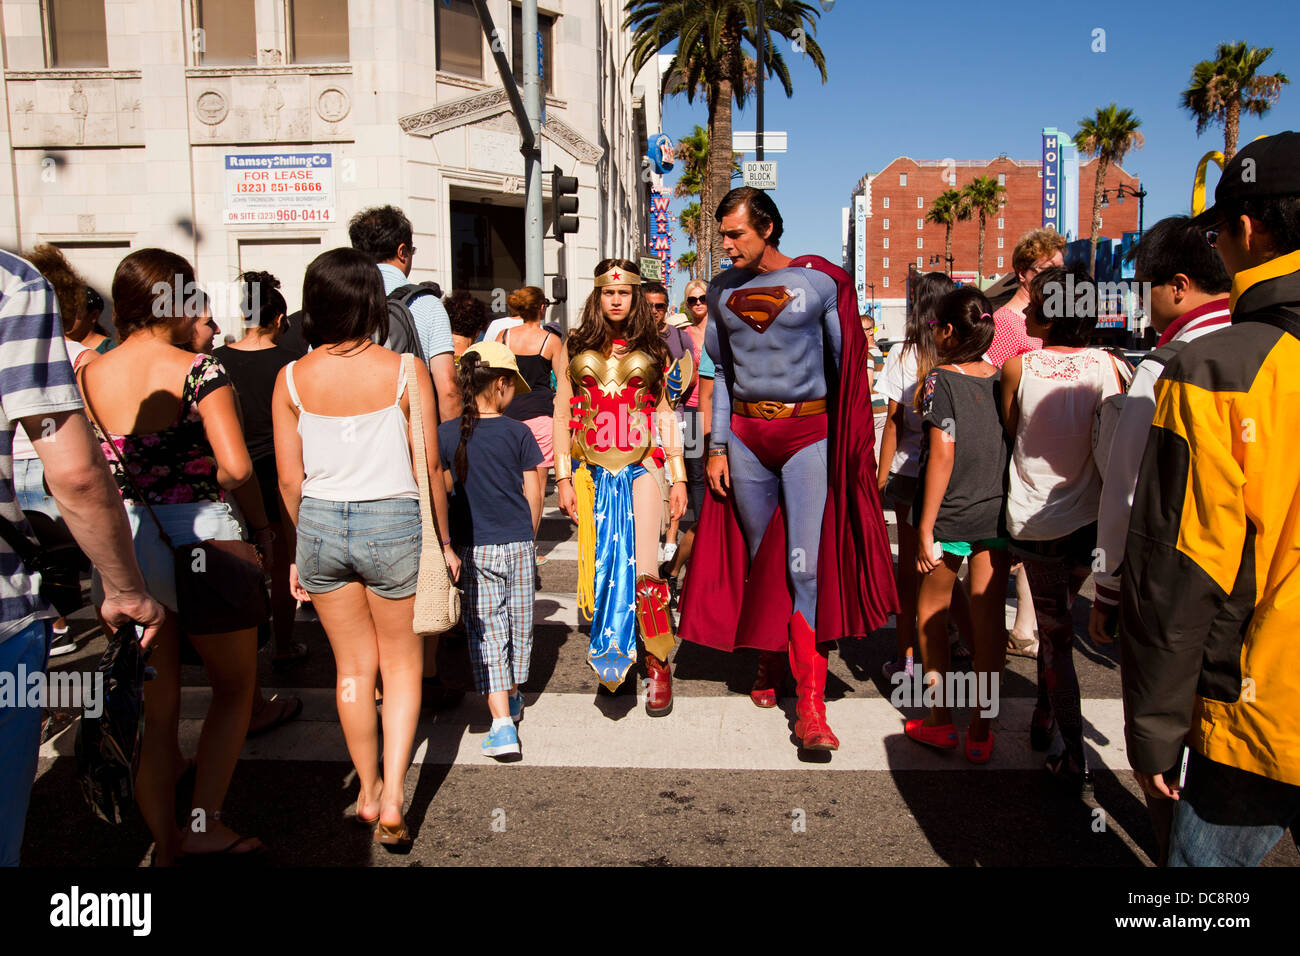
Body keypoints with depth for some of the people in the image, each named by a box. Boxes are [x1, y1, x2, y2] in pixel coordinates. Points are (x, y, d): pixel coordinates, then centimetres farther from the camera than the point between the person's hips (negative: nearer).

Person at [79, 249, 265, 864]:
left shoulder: (87, 376, 2)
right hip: (202, 544, -5)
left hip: (125, 546, 5)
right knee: (236, 685, 17)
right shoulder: (198, 369, -13)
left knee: (157, 709, 17)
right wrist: (208, 484, -2)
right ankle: (204, 827, 12)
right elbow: (237, 467, -21)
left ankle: (163, 845, 27)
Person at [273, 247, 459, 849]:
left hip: (319, 525, 3)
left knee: (352, 666, 18)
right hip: (394, 525, -2)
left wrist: (299, 551, 15)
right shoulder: (405, 373, -10)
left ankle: (368, 792, 33)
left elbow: (289, 480, 2)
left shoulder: (291, 379, -3)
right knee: (402, 664, 15)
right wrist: (443, 542, 7)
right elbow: (430, 469, -5)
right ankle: (392, 798, 7)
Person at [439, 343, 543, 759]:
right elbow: (533, 494, -2)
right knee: (518, 622, 17)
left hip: (472, 547, 0)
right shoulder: (518, 432, -4)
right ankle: (512, 699, 35)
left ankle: (502, 722, -6)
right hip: (517, 542, 1)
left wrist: (446, 544, 13)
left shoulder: (446, 434, -2)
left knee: (486, 631, 2)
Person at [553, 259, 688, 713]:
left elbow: (666, 414, 10)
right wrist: (563, 476, 0)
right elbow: (562, 414, 7)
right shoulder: (576, 347, 9)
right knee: (599, 567, 5)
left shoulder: (652, 349, 9)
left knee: (644, 572, -7)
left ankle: (657, 664, 7)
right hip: (590, 471, 1)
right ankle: (607, 654, 22)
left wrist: (678, 477, 5)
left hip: (639, 470, -1)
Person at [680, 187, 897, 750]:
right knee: (758, 558, 10)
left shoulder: (820, 281, -2)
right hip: (745, 435, 4)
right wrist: (717, 446, 9)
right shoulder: (722, 290, 10)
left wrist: (850, 444, 0)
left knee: (806, 566, -10)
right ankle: (767, 664, 30)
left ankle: (811, 706, -7)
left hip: (809, 434, -4)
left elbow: (846, 367, 2)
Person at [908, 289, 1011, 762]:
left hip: (951, 515, -4)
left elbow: (942, 455, -14)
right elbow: (1014, 447, 6)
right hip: (997, 514, 4)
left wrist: (925, 528, -11)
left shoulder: (941, 378, -9)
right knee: (989, 616, 8)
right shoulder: (1000, 378, 4)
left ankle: (941, 720, 18)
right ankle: (980, 731, 15)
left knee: (931, 614, 13)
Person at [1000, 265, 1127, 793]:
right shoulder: (1109, 366, -5)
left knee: (1055, 634, 10)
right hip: (1091, 519, 3)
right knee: (1057, 617, 23)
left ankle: (1074, 759, 10)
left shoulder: (1017, 368, -11)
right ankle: (1044, 719, 37)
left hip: (1035, 520, -2)